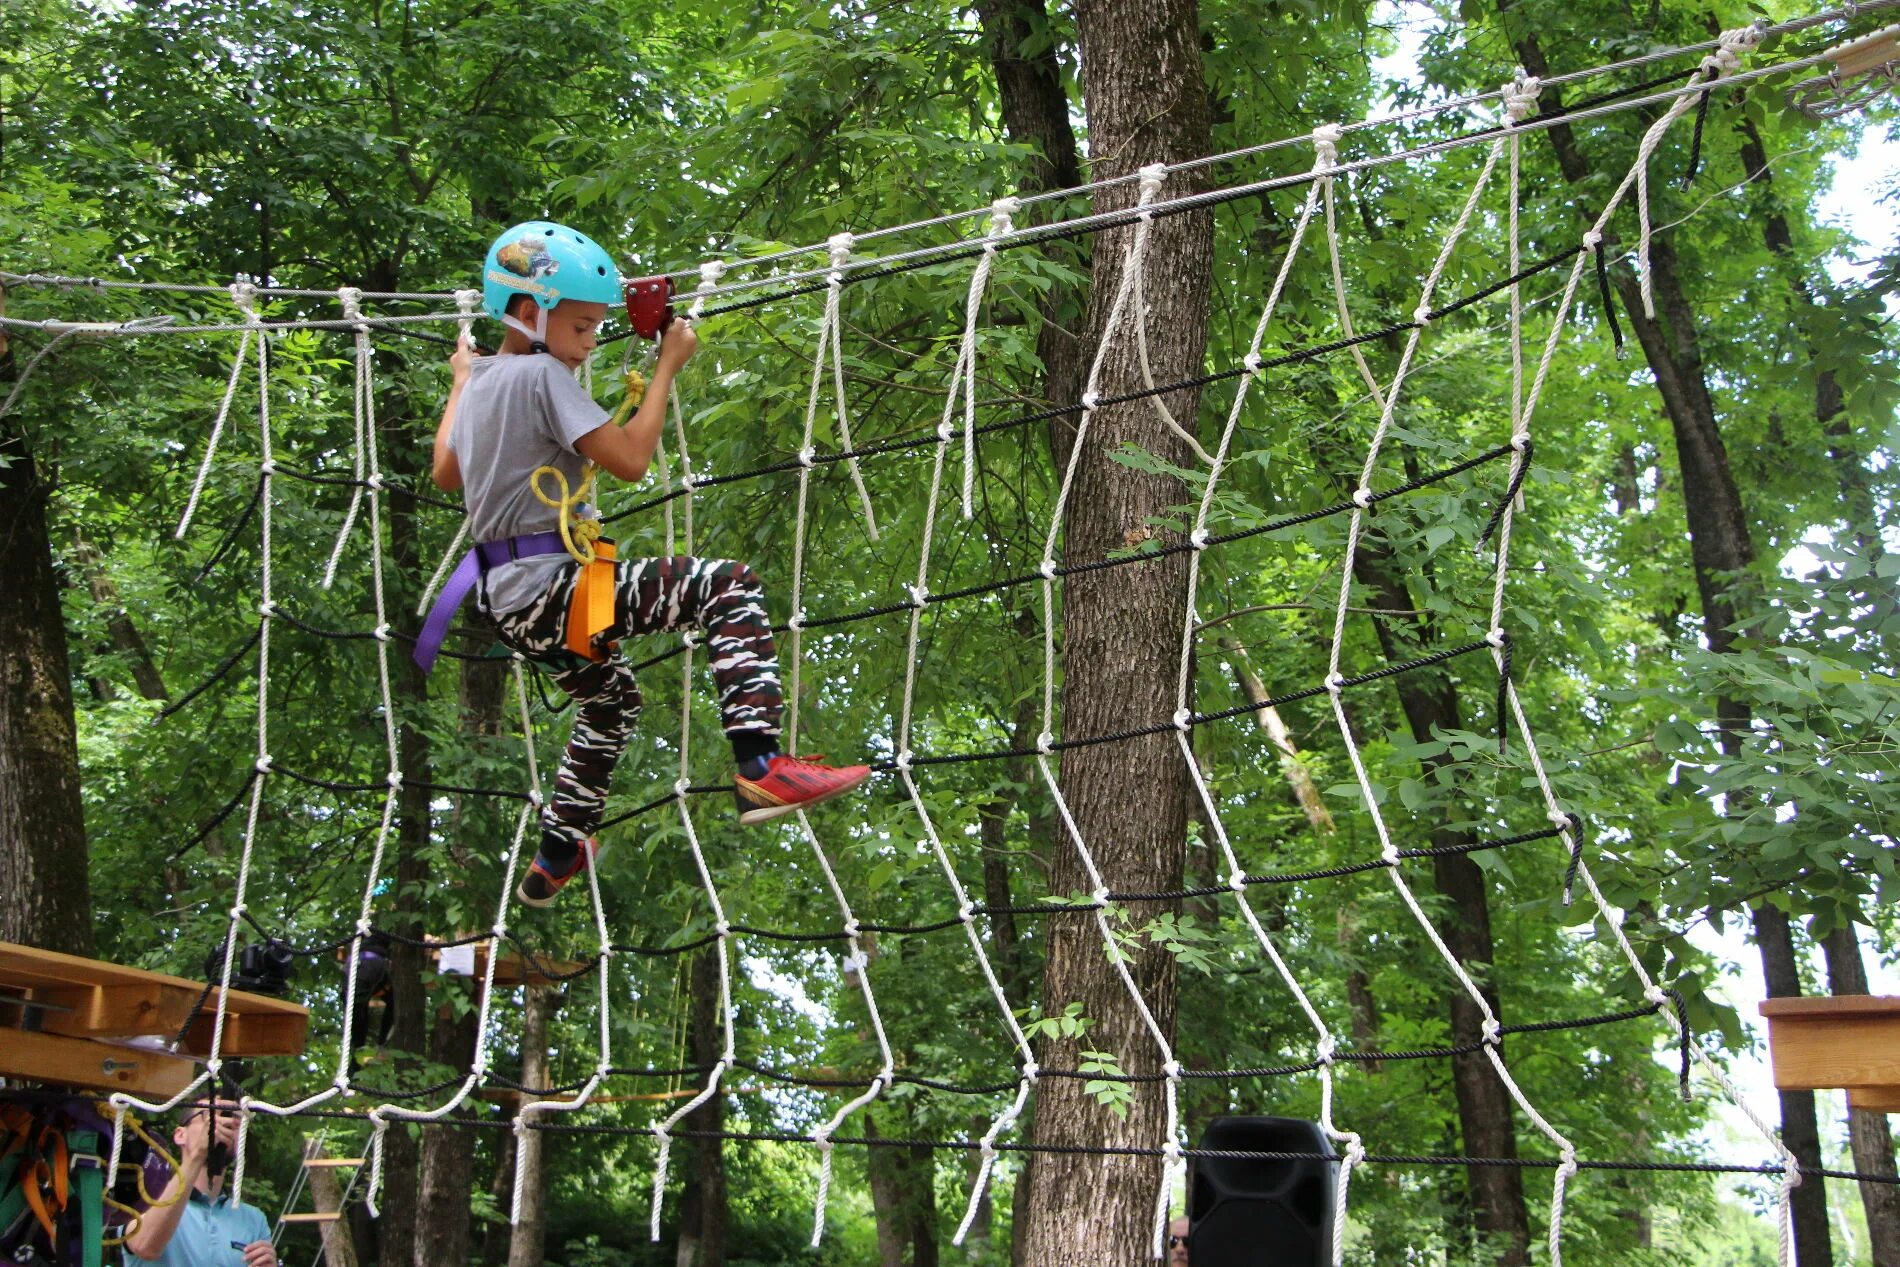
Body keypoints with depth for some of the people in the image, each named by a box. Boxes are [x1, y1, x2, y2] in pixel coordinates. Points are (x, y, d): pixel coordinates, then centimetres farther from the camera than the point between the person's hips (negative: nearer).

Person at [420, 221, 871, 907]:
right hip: (551, 584, -10)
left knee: (611, 697, 34)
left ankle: (555, 860, 42)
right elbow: (629, 459, -17)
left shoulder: (482, 381, 14)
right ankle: (760, 768, -30)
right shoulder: (541, 374, -12)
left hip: (509, 597, 10)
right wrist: (667, 366, -6)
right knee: (729, 584, -15)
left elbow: (445, 472, 32)